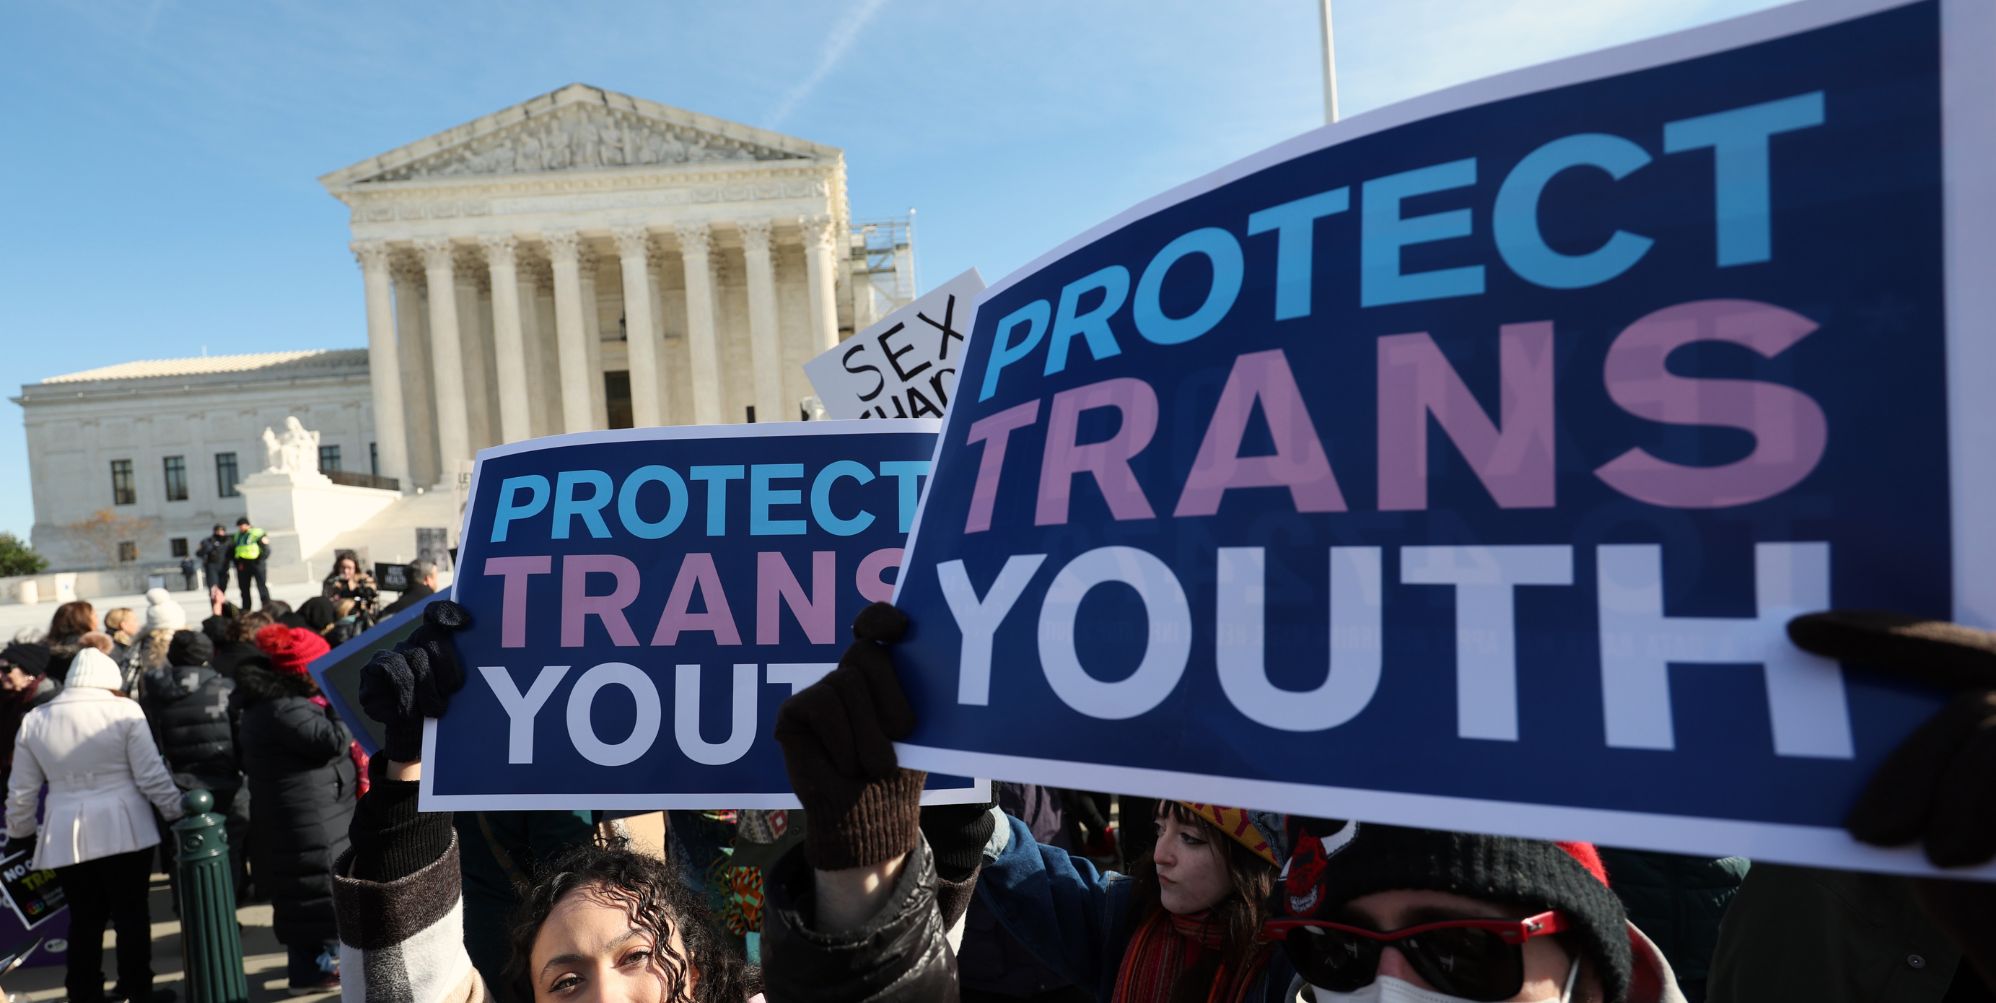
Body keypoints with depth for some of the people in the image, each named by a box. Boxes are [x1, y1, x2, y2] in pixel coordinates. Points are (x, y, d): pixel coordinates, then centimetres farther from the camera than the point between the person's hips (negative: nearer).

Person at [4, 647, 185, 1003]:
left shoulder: (34, 720, 4)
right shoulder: (124, 710, -8)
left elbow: (21, 790, 9)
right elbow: (151, 776, -8)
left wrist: (20, 832, 23)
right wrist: (177, 810, 3)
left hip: (66, 836, 3)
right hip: (124, 830, -3)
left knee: (84, 919, 13)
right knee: (131, 914, 6)